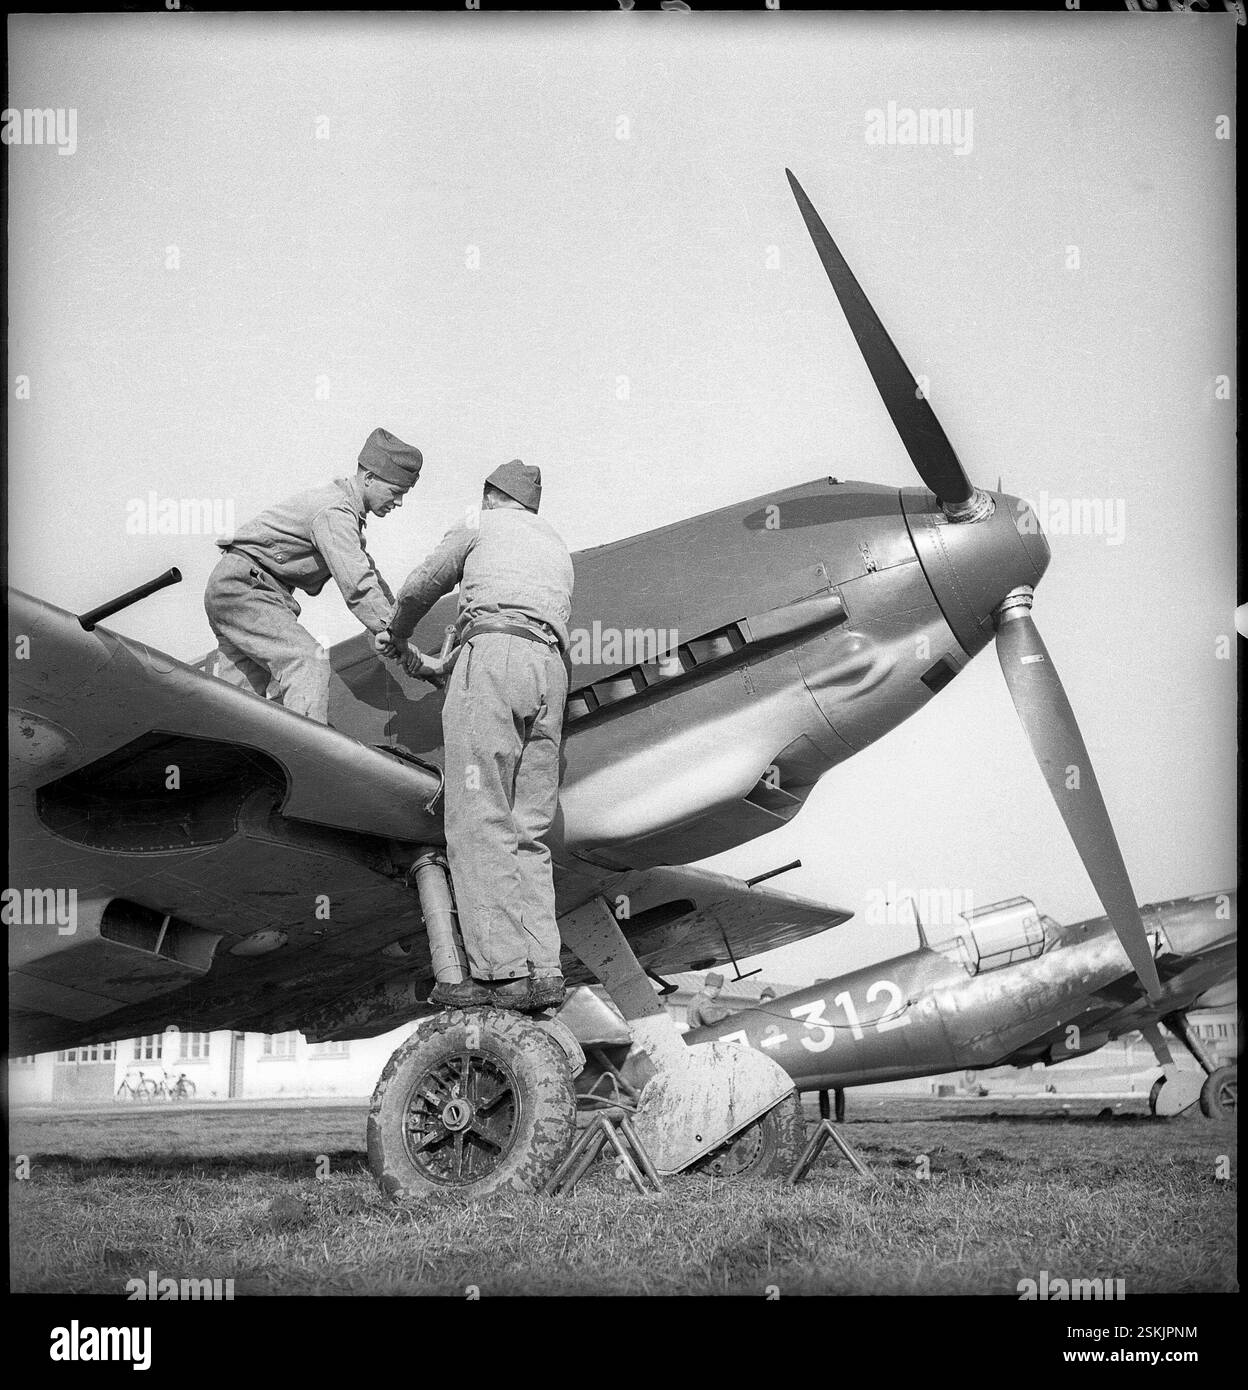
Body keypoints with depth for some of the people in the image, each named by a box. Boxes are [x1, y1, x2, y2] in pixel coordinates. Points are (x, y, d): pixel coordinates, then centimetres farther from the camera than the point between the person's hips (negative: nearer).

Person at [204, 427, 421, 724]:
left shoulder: (346, 508, 14)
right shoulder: (334, 511, -19)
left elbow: (368, 574, 22)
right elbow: (358, 587, -27)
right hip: (244, 585, -11)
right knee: (308, 661, -21)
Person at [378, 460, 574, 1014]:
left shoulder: (482, 524, 18)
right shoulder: (556, 547, 35)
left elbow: (420, 588, 19)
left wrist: (397, 640, 40)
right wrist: (435, 667, 45)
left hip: (494, 655, -6)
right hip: (550, 667, 6)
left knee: (478, 821, -11)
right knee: (527, 831, 4)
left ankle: (500, 970, -21)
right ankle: (542, 969, -8)